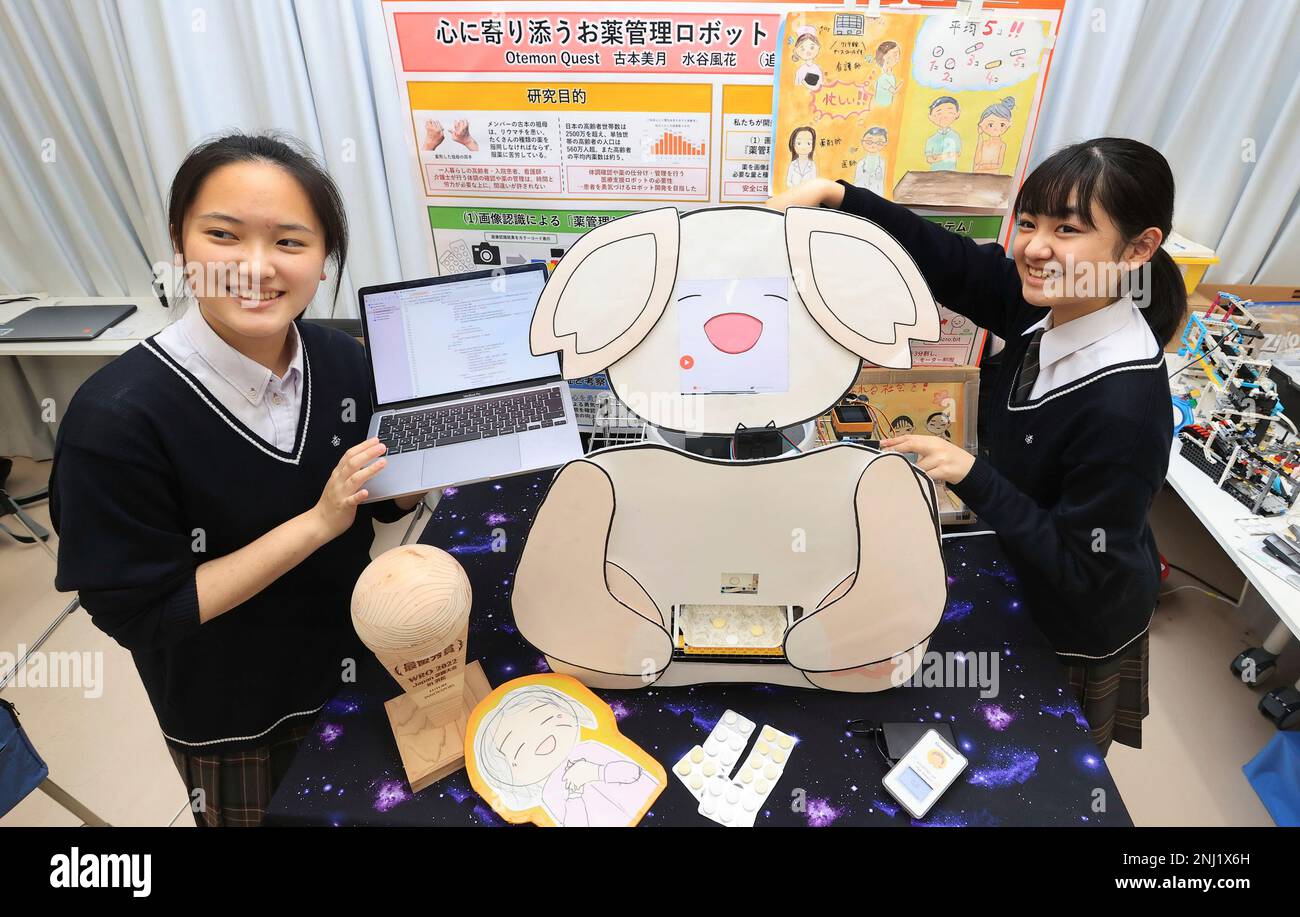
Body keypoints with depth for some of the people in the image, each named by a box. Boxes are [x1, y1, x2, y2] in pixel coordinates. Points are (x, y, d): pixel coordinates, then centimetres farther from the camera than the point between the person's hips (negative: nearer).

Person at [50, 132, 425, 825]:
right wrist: (318, 522, -30)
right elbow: (135, 613, -22)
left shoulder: (342, 360, -14)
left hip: (352, 662, 5)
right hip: (232, 721, -4)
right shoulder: (117, 417, -28)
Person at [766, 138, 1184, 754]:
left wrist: (971, 476, -35)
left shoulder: (1122, 407, -38)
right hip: (1024, 588, 6)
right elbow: (948, 261, -11)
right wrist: (834, 193, -20)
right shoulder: (1046, 304, -18)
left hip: (1081, 638, -6)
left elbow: (1082, 572, -30)